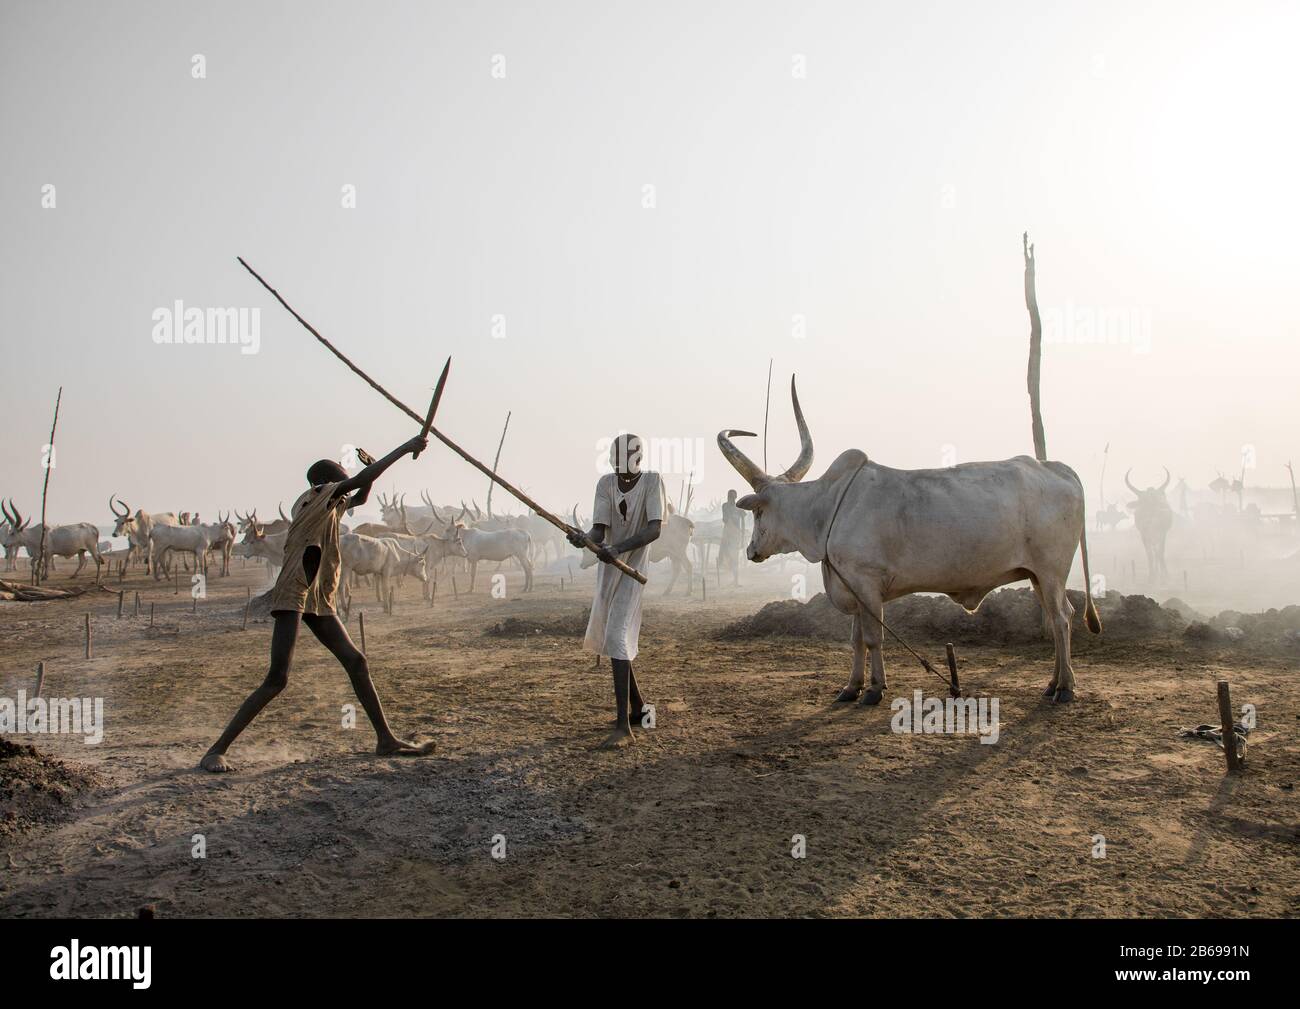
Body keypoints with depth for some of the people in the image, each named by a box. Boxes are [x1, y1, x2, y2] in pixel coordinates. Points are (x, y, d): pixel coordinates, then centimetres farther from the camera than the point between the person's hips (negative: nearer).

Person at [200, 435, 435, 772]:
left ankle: (386, 740, 12)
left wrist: (371, 469, 13)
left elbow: (360, 497, 33)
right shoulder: (317, 495, -5)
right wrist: (405, 448, -11)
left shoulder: (329, 504, 18)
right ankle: (216, 751, -9)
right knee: (278, 678, -15)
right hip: (293, 596, -10)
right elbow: (359, 481, -15)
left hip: (319, 600, 10)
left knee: (356, 662, 7)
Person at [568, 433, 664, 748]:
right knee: (607, 637, 14)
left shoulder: (652, 481, -13)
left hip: (636, 567, -6)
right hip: (608, 569, 6)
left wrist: (618, 548, -37)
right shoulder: (606, 483, -2)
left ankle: (623, 726, -19)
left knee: (617, 638, -17)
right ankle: (637, 706, 33)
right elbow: (600, 530, -10)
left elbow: (654, 529, -23)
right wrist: (584, 540, -34)